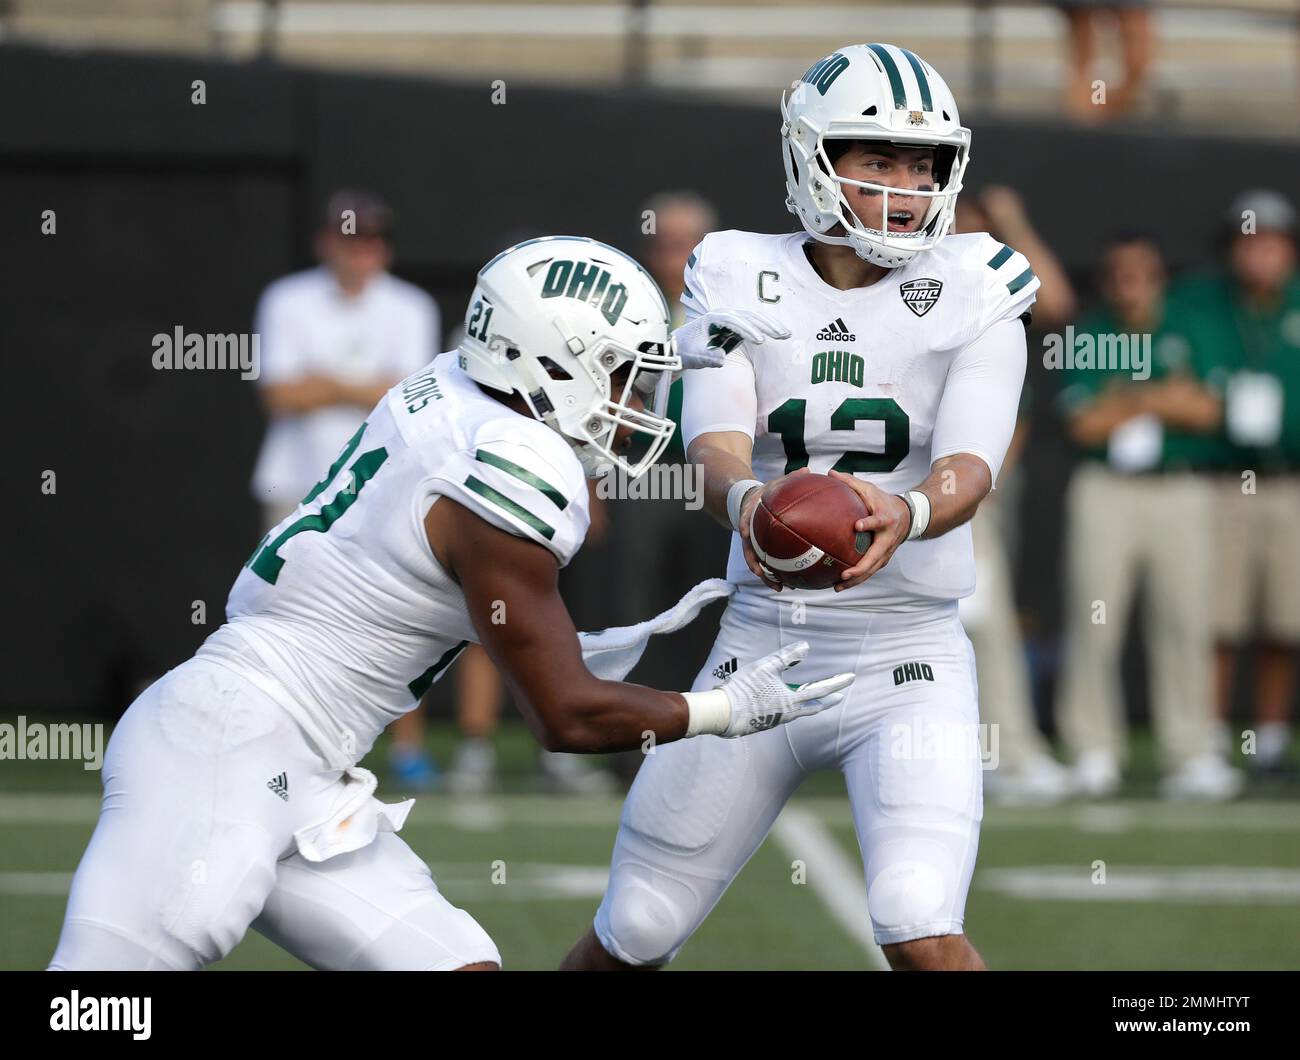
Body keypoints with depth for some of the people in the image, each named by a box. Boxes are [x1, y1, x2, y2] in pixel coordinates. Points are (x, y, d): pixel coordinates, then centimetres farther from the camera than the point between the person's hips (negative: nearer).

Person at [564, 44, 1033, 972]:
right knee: (630, 939, 9)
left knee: (923, 935, -23)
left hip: (907, 660, -2)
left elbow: (970, 468, -16)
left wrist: (904, 515, -40)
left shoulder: (975, 295, -3)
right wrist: (746, 501, -38)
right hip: (761, 647, 2)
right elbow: (715, 451, -13)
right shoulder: (739, 285, 1)